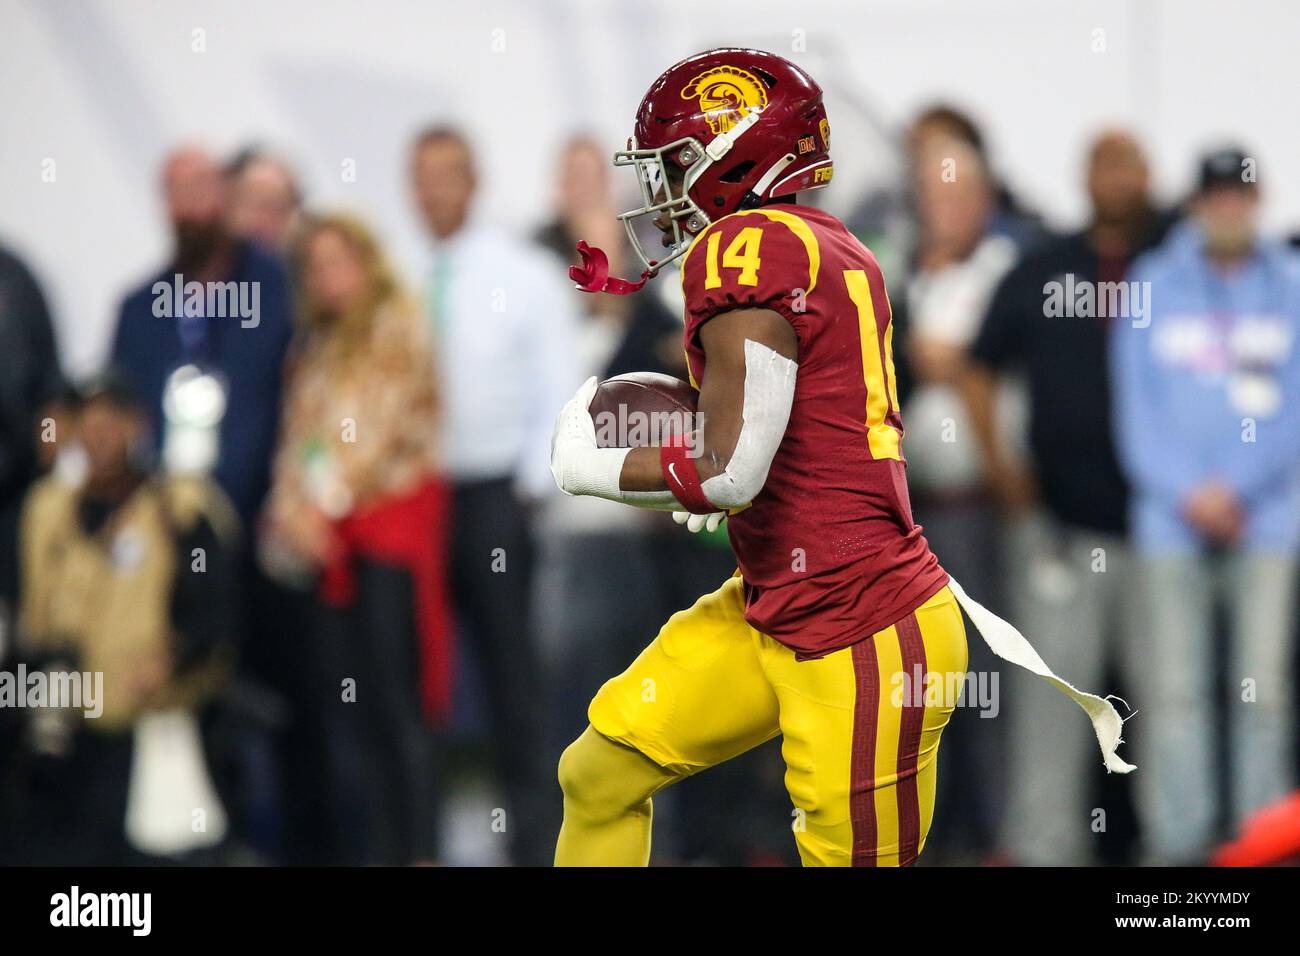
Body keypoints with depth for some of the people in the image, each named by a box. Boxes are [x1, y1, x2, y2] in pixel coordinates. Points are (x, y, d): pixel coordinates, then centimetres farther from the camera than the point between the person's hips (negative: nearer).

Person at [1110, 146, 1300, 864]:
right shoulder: (1154, 286, 9)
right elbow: (1136, 407, 6)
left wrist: (1234, 487, -6)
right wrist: (1188, 493, -6)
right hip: (1171, 517, 0)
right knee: (1173, 689, -4)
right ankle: (1176, 843, -3)